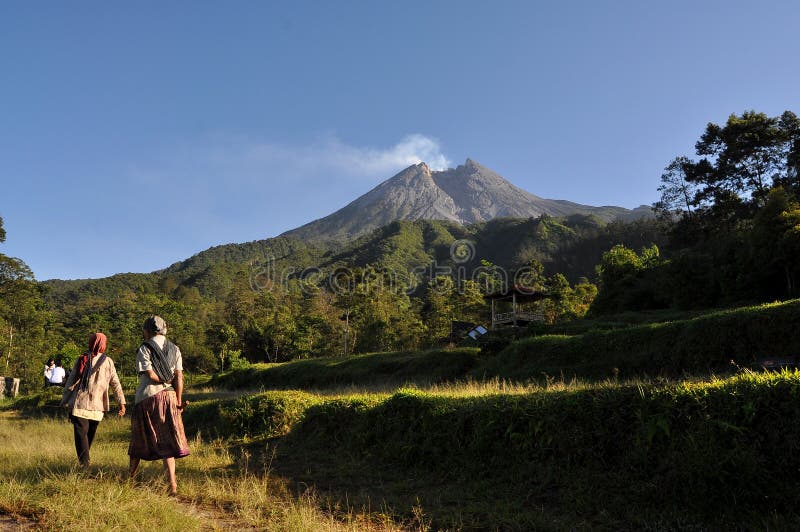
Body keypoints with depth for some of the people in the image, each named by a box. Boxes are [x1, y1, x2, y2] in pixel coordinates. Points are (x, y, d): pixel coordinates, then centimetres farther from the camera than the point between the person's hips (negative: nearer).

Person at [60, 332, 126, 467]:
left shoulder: (81, 359, 2)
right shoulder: (108, 361, 3)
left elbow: (71, 381, 2)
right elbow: (115, 383, 1)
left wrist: (65, 401, 8)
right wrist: (121, 402, 3)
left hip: (79, 404, -1)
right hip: (97, 406, 2)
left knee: (81, 433, -3)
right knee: (90, 434, 15)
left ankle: (85, 463, -12)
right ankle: (85, 460, 24)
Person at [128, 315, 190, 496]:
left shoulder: (145, 349, -4)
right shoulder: (174, 349, 8)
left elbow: (150, 375, -12)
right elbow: (179, 376, 1)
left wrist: (164, 381, 5)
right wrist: (179, 400, 1)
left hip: (148, 397, -3)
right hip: (169, 397, 3)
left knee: (139, 440, 14)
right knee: (168, 441, 3)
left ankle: (131, 477, 30)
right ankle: (172, 483, -5)